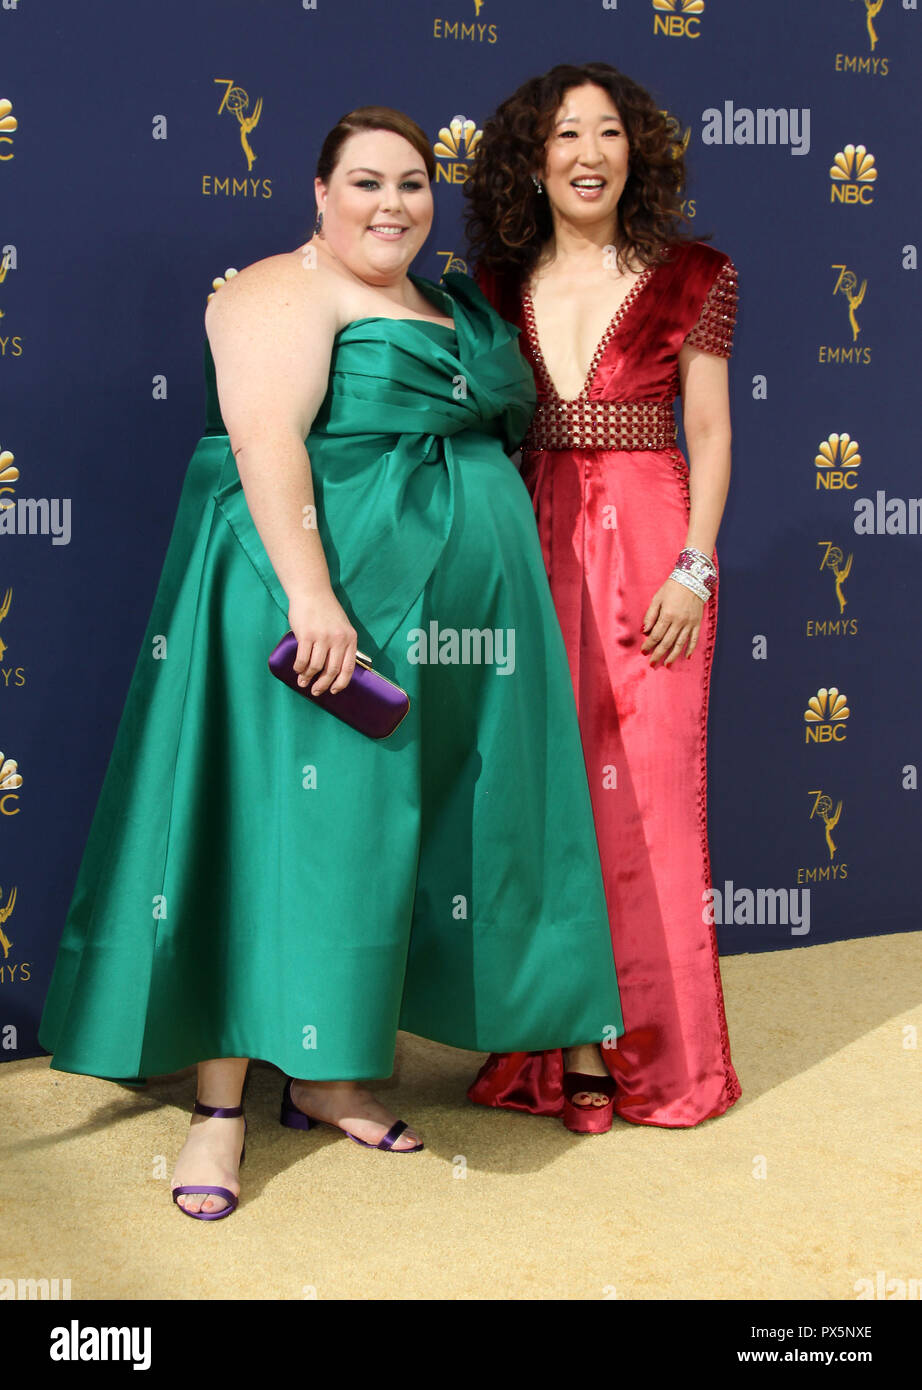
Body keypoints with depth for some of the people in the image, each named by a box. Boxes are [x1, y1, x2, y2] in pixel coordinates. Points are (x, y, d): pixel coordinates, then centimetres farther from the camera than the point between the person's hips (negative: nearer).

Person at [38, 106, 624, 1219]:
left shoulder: (443, 307, 20)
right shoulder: (285, 294, -6)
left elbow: (488, 427, 27)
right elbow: (265, 440, -19)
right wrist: (309, 592, -30)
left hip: (439, 620, 8)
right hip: (319, 600, -8)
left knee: (379, 825, 9)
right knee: (276, 823, -7)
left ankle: (325, 1074, 19)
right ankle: (219, 1099, 0)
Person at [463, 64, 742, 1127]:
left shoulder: (692, 279, 3)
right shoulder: (502, 286, 10)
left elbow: (708, 434, 1)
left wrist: (694, 567, -8)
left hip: (647, 547, -2)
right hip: (534, 551, 3)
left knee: (644, 793, -2)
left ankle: (654, 1050, 13)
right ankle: (551, 1046, 17)